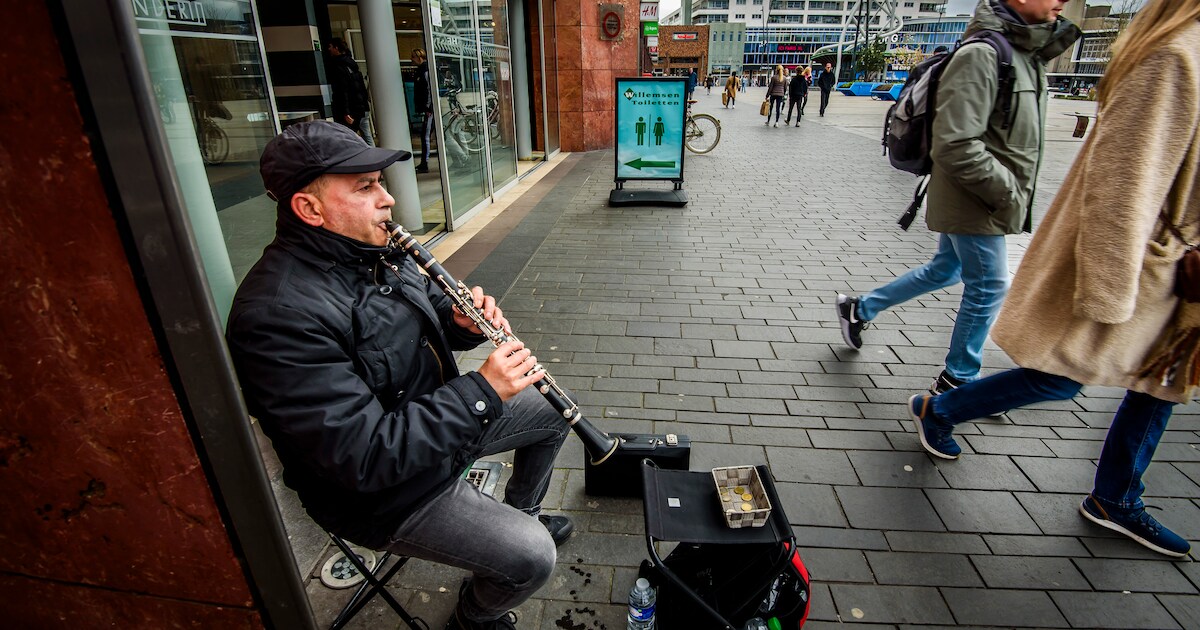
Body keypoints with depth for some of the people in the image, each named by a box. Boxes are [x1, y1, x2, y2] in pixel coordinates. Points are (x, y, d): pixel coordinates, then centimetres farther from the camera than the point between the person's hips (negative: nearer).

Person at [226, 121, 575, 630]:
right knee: (531, 557, -15)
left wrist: (463, 321, -12)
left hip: (442, 417, 9)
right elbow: (364, 457, -34)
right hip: (382, 489, -8)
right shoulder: (278, 315, -32)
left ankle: (523, 511, 40)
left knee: (553, 412, 15)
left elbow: (429, 314, 12)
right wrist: (482, 391, -31)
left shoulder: (373, 250, -4)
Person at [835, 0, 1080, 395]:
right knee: (988, 289, 2)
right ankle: (956, 381, 19)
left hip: (974, 200, 9)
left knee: (944, 270, 20)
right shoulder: (981, 55, -20)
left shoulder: (1025, 52, 10)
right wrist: (1010, 193, -18)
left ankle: (859, 310, 33)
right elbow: (956, 147, -26)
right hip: (974, 203, -9)